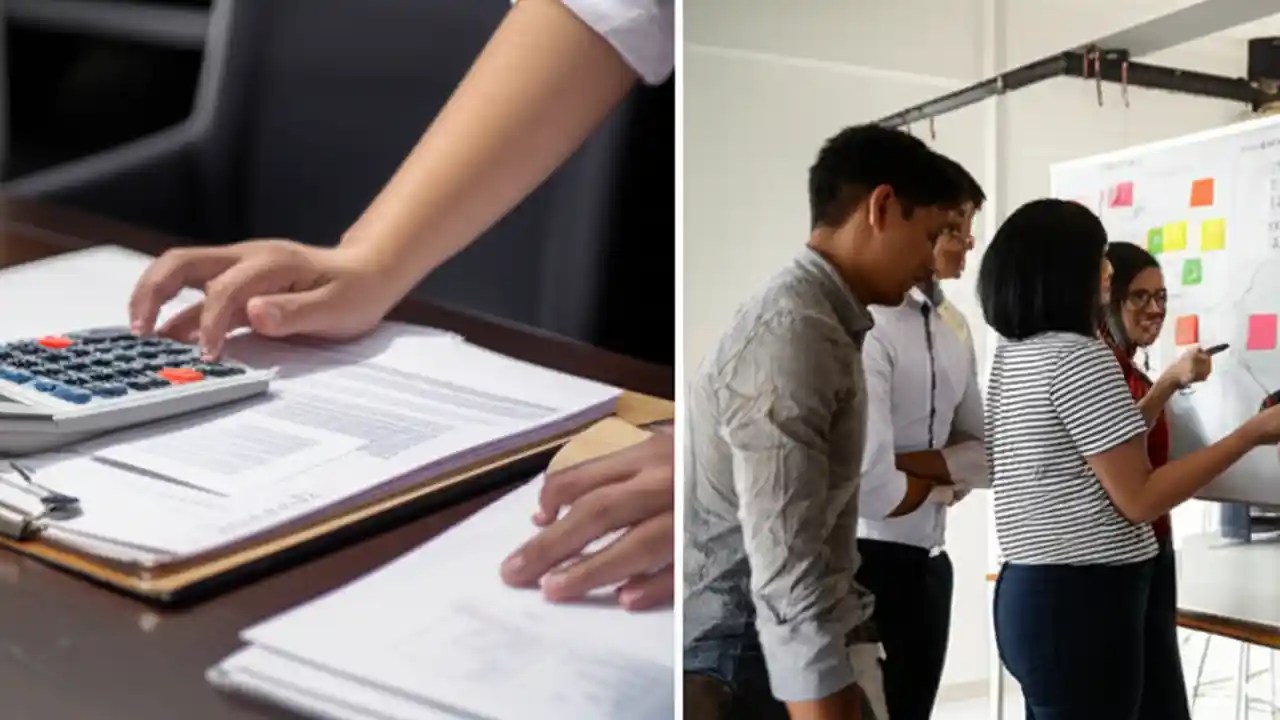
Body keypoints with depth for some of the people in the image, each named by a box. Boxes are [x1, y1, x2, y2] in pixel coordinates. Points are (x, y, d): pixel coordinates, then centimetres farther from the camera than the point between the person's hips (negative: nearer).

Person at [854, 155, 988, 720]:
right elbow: (868, 487, -27)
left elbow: (982, 452, 8)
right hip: (863, 563, -8)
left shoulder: (953, 324, 4)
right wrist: (942, 482, -6)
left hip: (928, 558, 8)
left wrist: (907, 465, -11)